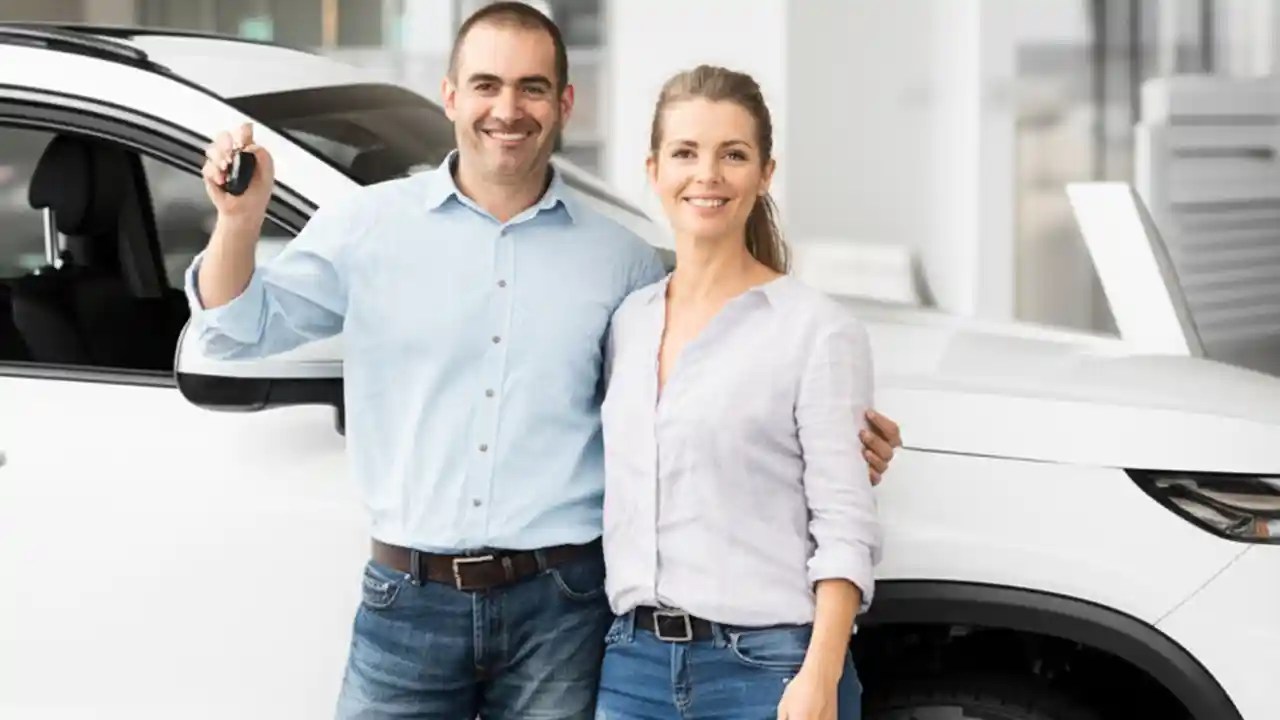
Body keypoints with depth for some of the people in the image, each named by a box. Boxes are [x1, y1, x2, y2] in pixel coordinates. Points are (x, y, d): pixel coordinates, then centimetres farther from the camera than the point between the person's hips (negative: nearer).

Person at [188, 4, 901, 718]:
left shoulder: (621, 260, 6)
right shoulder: (368, 226, 3)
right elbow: (240, 330, 6)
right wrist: (240, 222, -14)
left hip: (561, 611, 1)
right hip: (408, 603, 0)